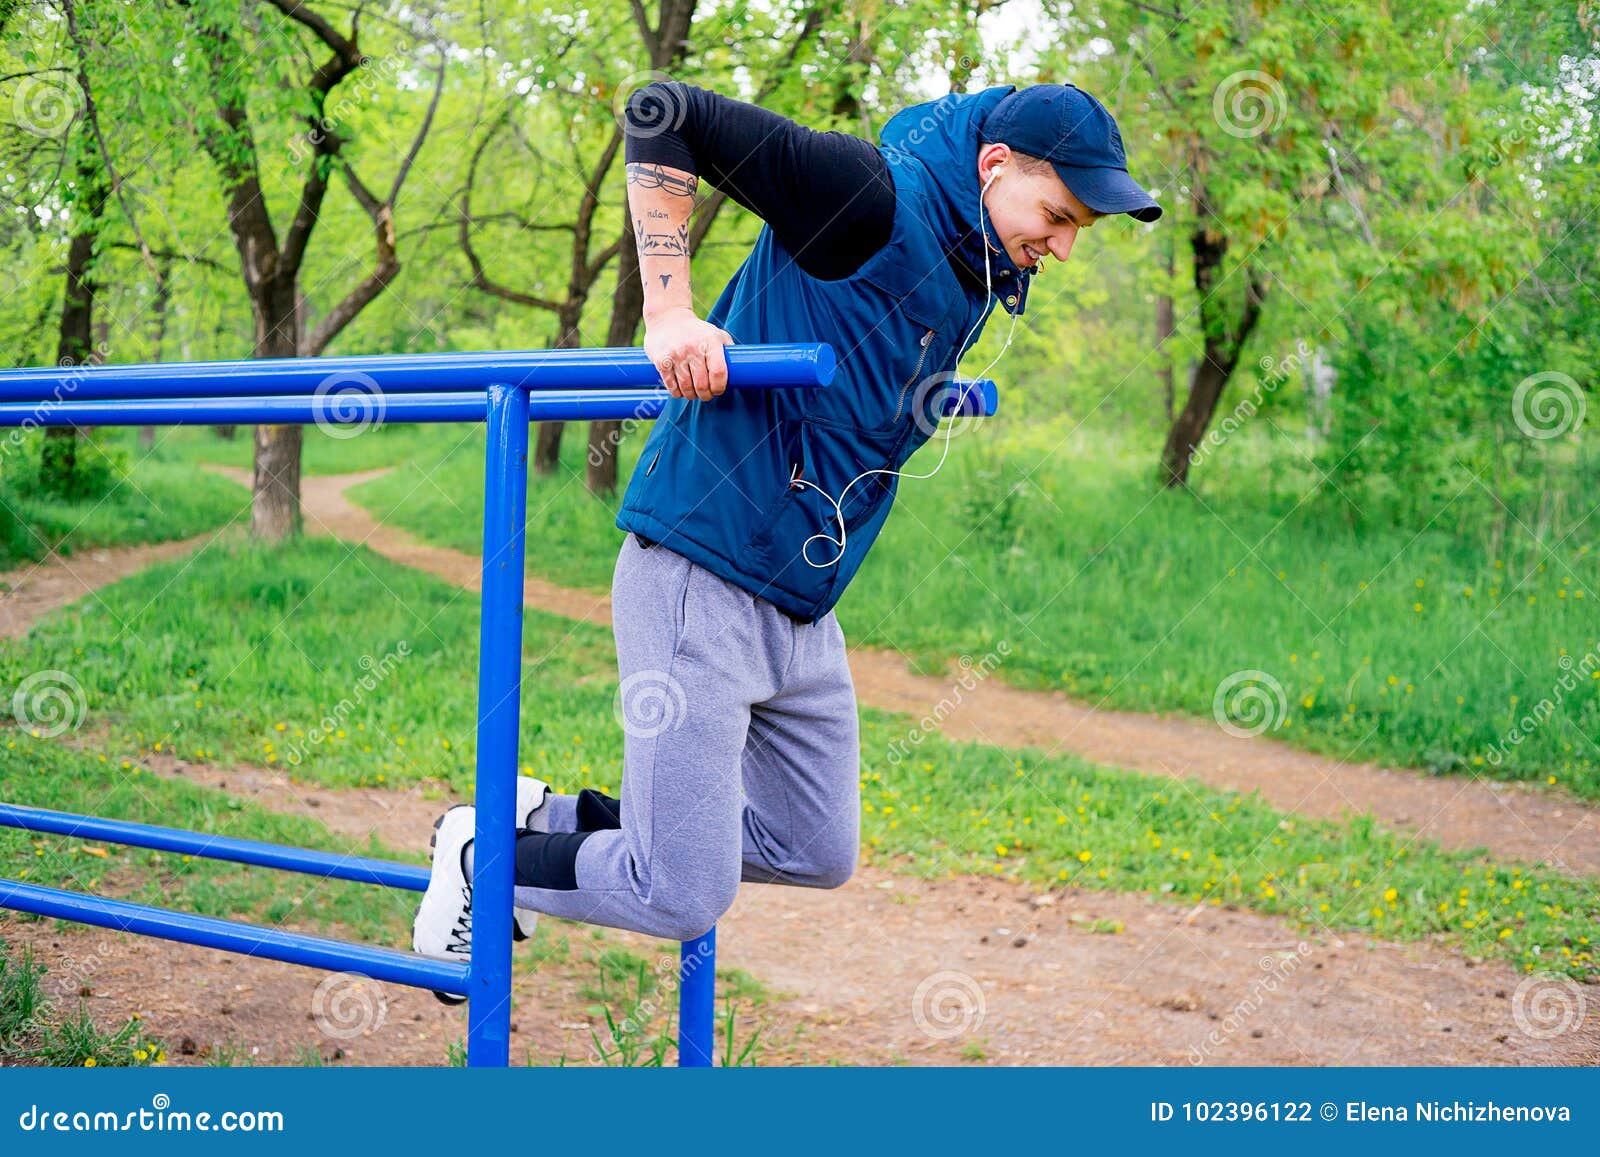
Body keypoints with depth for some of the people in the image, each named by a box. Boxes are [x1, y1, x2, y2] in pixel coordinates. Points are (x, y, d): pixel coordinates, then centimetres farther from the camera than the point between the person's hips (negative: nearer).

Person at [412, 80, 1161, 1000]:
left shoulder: (983, 277, 9)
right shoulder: (870, 197, -17)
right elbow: (664, 112, -20)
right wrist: (670, 312, -24)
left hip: (804, 610, 9)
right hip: (701, 577, -9)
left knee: (815, 855, 18)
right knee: (684, 900, -6)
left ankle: (556, 819, 29)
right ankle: (483, 854, 21)